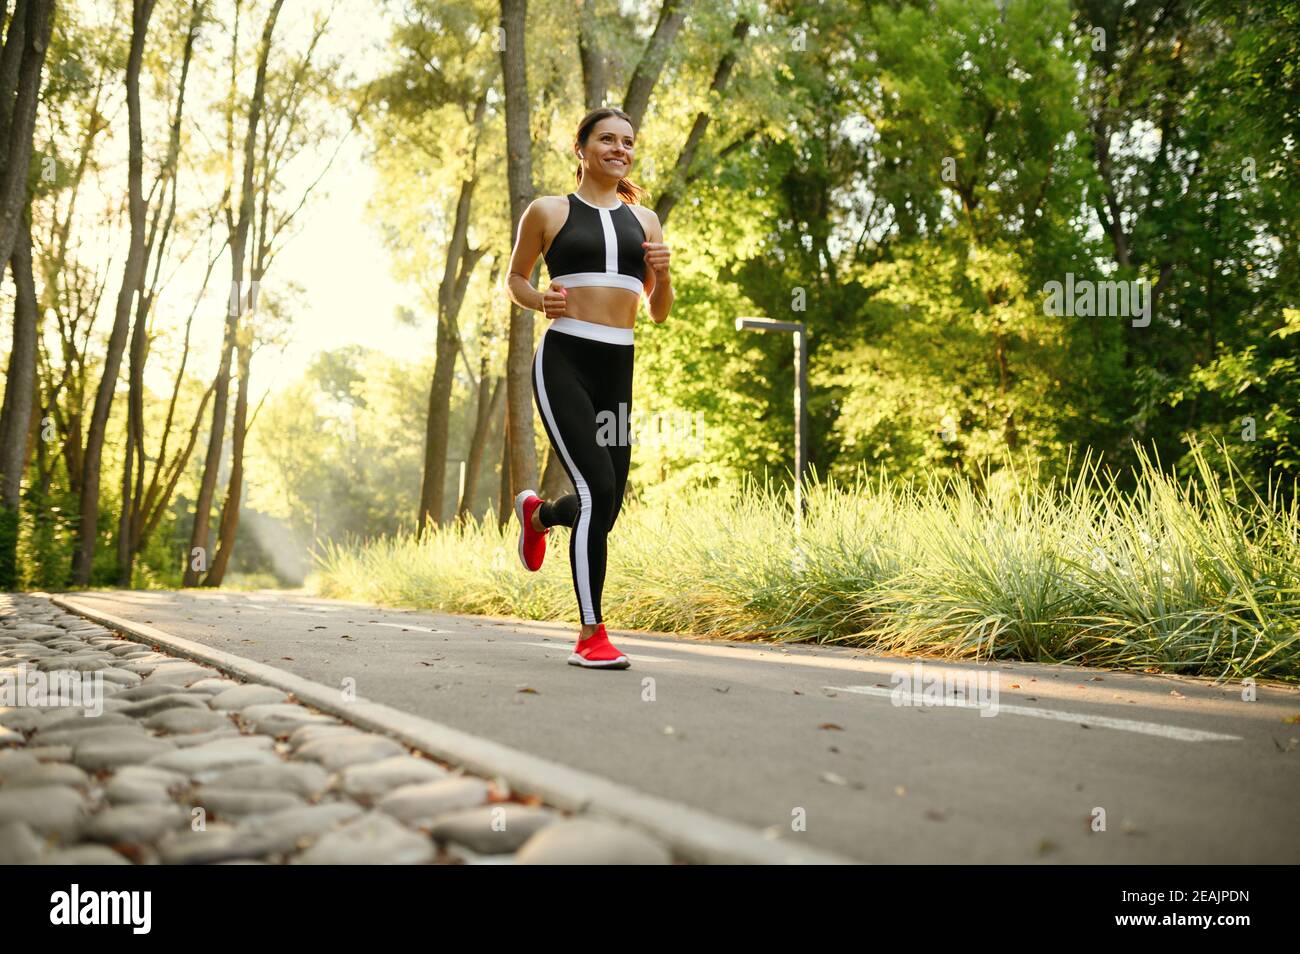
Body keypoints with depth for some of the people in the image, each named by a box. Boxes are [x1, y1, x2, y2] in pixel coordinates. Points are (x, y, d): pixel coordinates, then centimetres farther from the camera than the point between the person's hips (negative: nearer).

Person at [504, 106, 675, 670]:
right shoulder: (549, 211, 6)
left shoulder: (644, 221, 16)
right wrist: (539, 301, -4)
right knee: (598, 490, -19)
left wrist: (662, 273, -3)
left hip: (617, 369, 5)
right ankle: (591, 636, -9)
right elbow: (514, 278, 17)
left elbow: (660, 314, 18)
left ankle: (537, 513, 44)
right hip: (563, 360, -5)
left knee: (604, 509, 8)